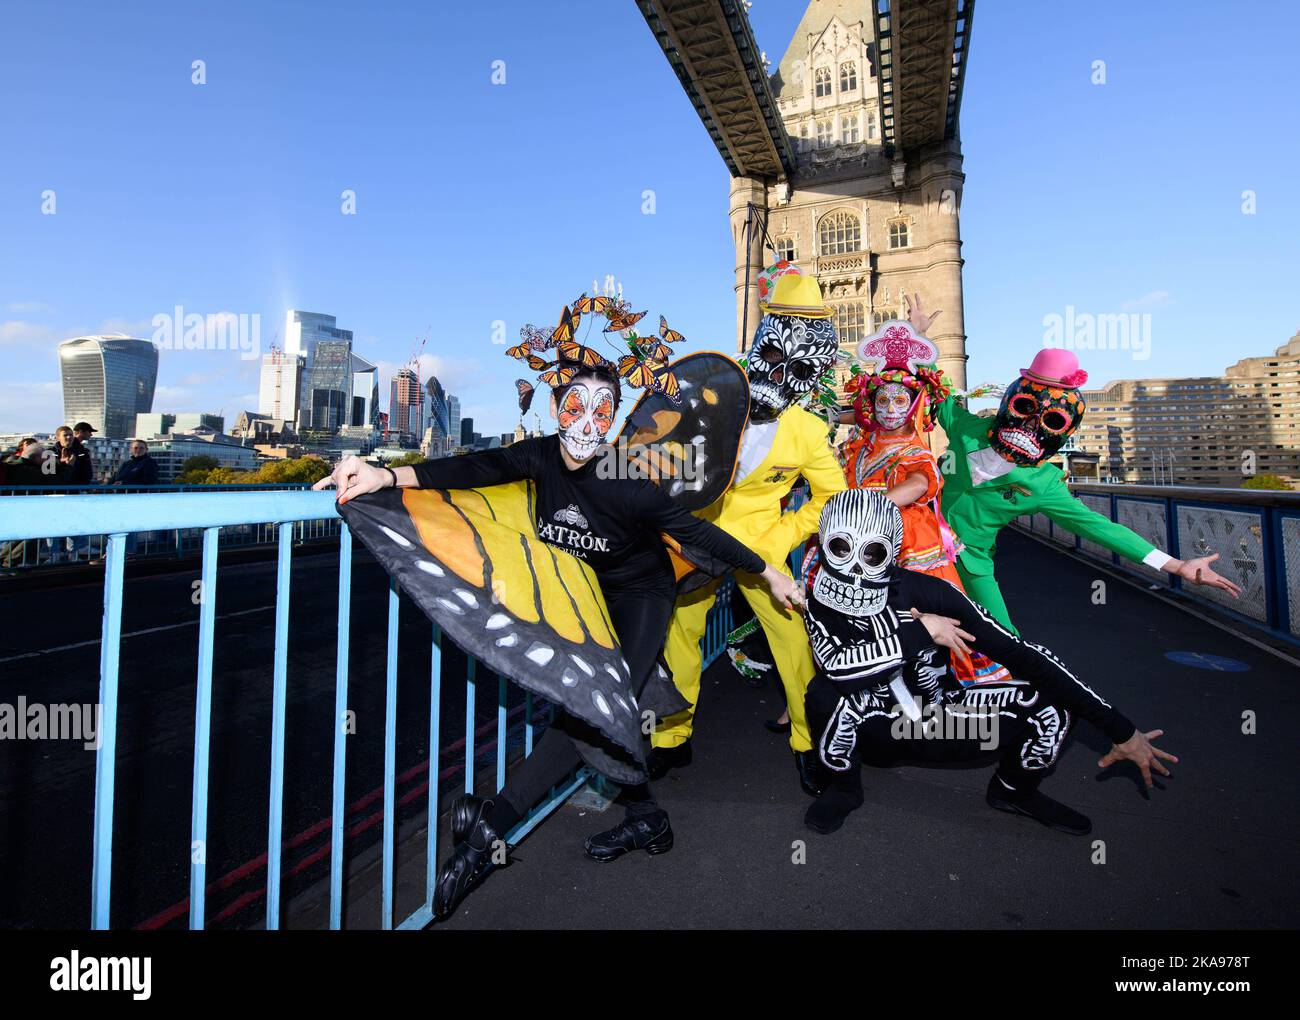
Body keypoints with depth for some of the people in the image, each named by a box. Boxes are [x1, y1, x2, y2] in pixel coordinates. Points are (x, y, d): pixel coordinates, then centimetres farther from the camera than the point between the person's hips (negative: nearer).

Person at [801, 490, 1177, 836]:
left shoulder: (926, 591, -21)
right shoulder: (818, 598, -19)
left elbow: (1020, 653, -19)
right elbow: (836, 666, -37)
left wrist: (1121, 730, -17)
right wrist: (921, 632, -30)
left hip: (940, 722, 2)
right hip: (875, 731, -2)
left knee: (1056, 700, -14)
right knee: (825, 693, -34)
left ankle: (1013, 789, 16)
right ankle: (844, 786, -2)